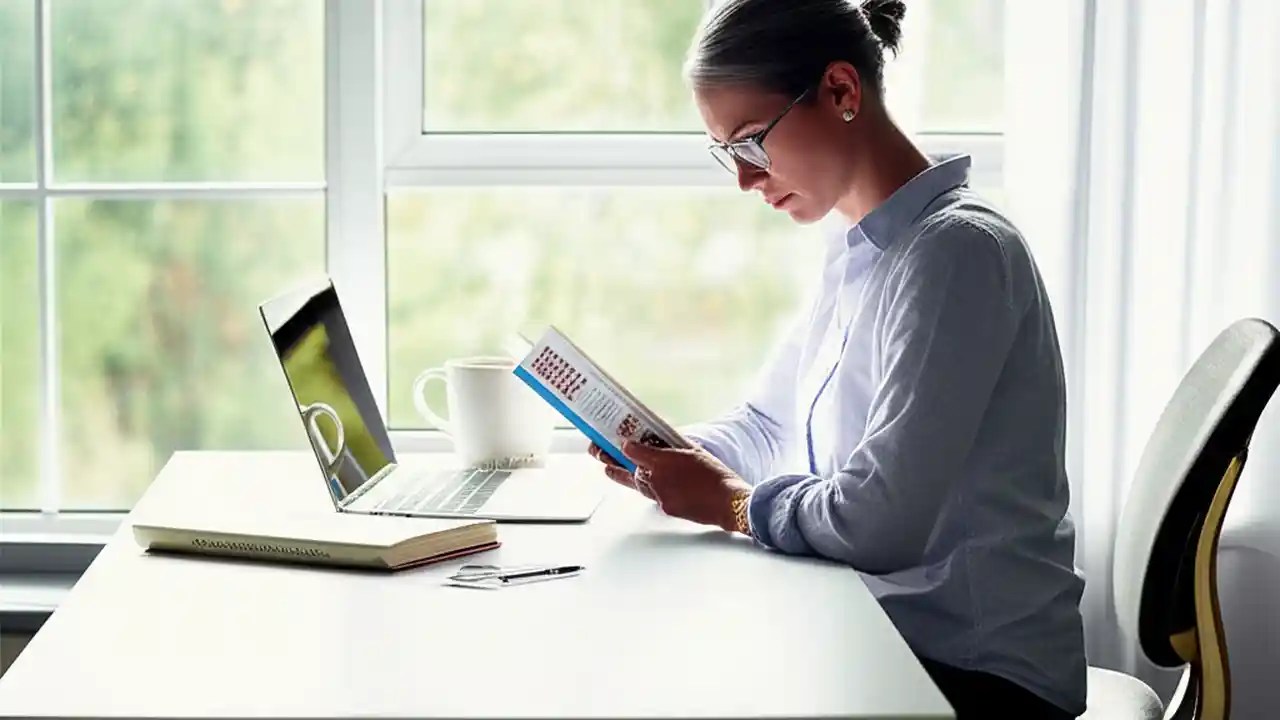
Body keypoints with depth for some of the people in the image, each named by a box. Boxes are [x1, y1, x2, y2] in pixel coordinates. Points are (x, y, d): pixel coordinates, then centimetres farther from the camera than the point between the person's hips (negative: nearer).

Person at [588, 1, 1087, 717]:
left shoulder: (956, 251, -20)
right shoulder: (859, 252, 10)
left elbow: (880, 520, -26)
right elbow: (769, 424, 19)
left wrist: (728, 502, -10)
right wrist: (669, 458, -1)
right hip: (883, 630, 8)